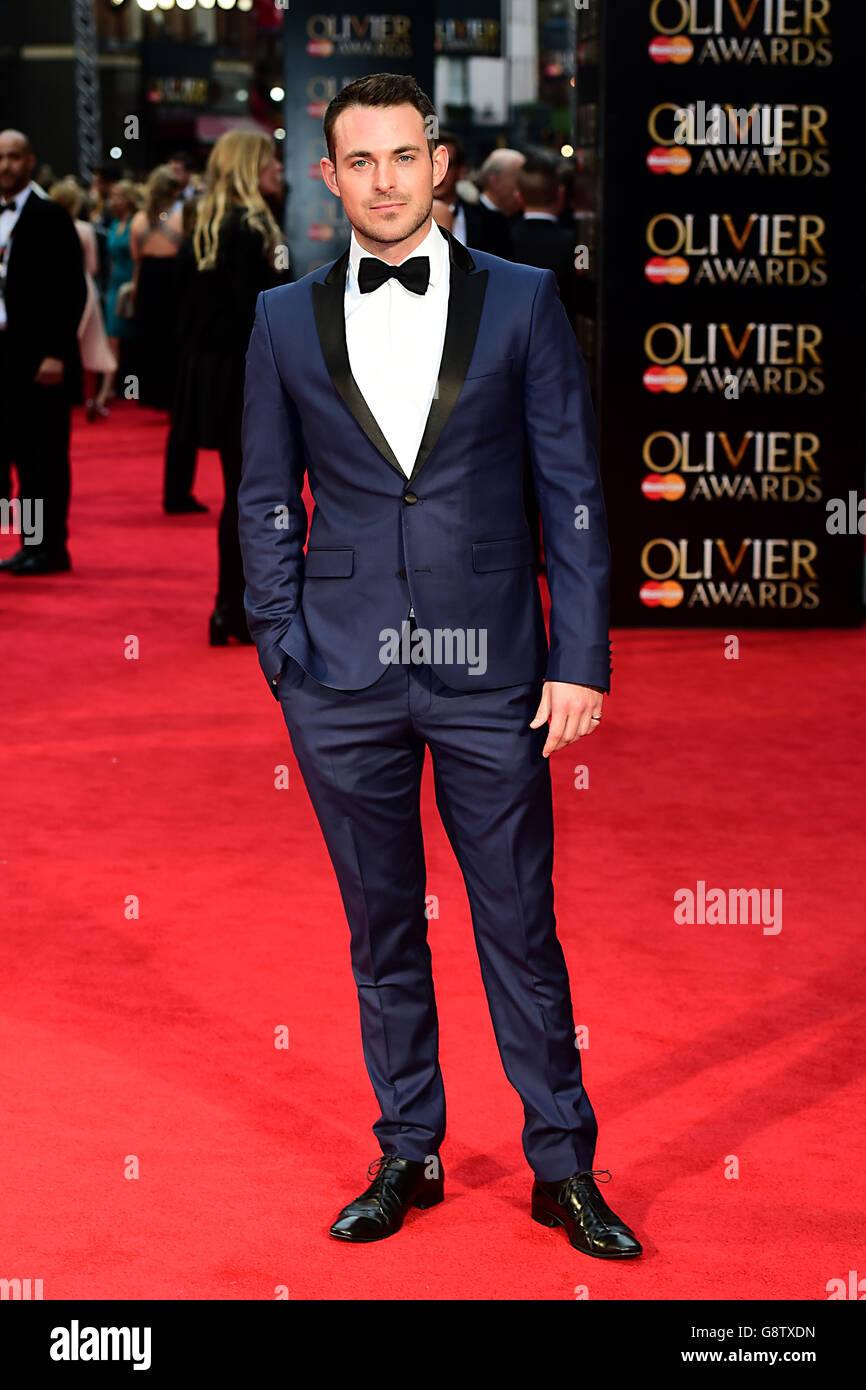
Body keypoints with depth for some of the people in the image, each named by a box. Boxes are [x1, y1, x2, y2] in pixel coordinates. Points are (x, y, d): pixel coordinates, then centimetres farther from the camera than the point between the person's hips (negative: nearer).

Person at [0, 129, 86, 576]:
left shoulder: (50, 217, -5)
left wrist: (57, 354, -15)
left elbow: (71, 291, -10)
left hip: (38, 356, -6)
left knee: (43, 455, -1)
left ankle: (49, 548, 6)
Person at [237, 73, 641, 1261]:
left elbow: (574, 488, 1)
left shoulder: (522, 302, 2)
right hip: (346, 677, 2)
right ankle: (408, 1155, 25)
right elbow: (267, 498, 10)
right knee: (382, 927, 11)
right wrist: (284, 651, 1)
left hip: (490, 674, -1)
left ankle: (564, 1169, 16)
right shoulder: (287, 319, 6)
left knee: (521, 927, 4)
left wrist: (581, 659, -4)